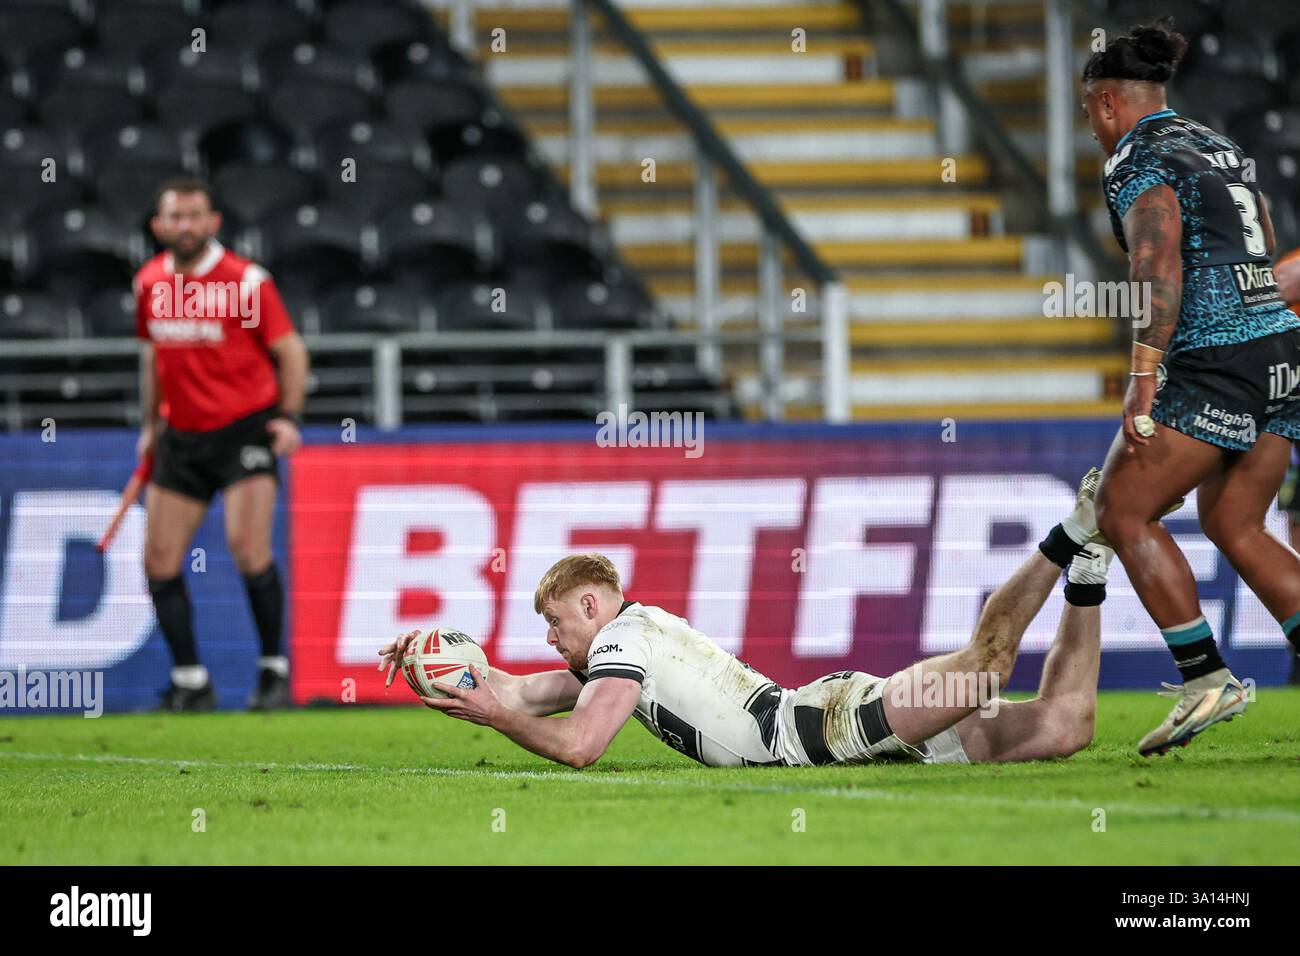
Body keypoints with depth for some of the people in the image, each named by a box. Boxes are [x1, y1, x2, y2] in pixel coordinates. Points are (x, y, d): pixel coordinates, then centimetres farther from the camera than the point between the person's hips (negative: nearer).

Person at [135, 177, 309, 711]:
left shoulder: (246, 281, -10)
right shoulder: (150, 283, 5)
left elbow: (290, 350, -4)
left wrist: (289, 417, -14)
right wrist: (150, 424, 21)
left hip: (245, 427, -5)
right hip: (181, 437, 5)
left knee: (248, 546, -19)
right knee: (160, 558, -1)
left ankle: (275, 671, -4)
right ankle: (190, 681, 10)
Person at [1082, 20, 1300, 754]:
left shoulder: (1139, 163, -7)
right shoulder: (1220, 149, 20)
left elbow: (1161, 269, -19)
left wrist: (1143, 381, -23)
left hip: (1217, 361, -9)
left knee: (1124, 512, 0)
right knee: (1235, 526, 16)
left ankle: (1207, 679, -7)